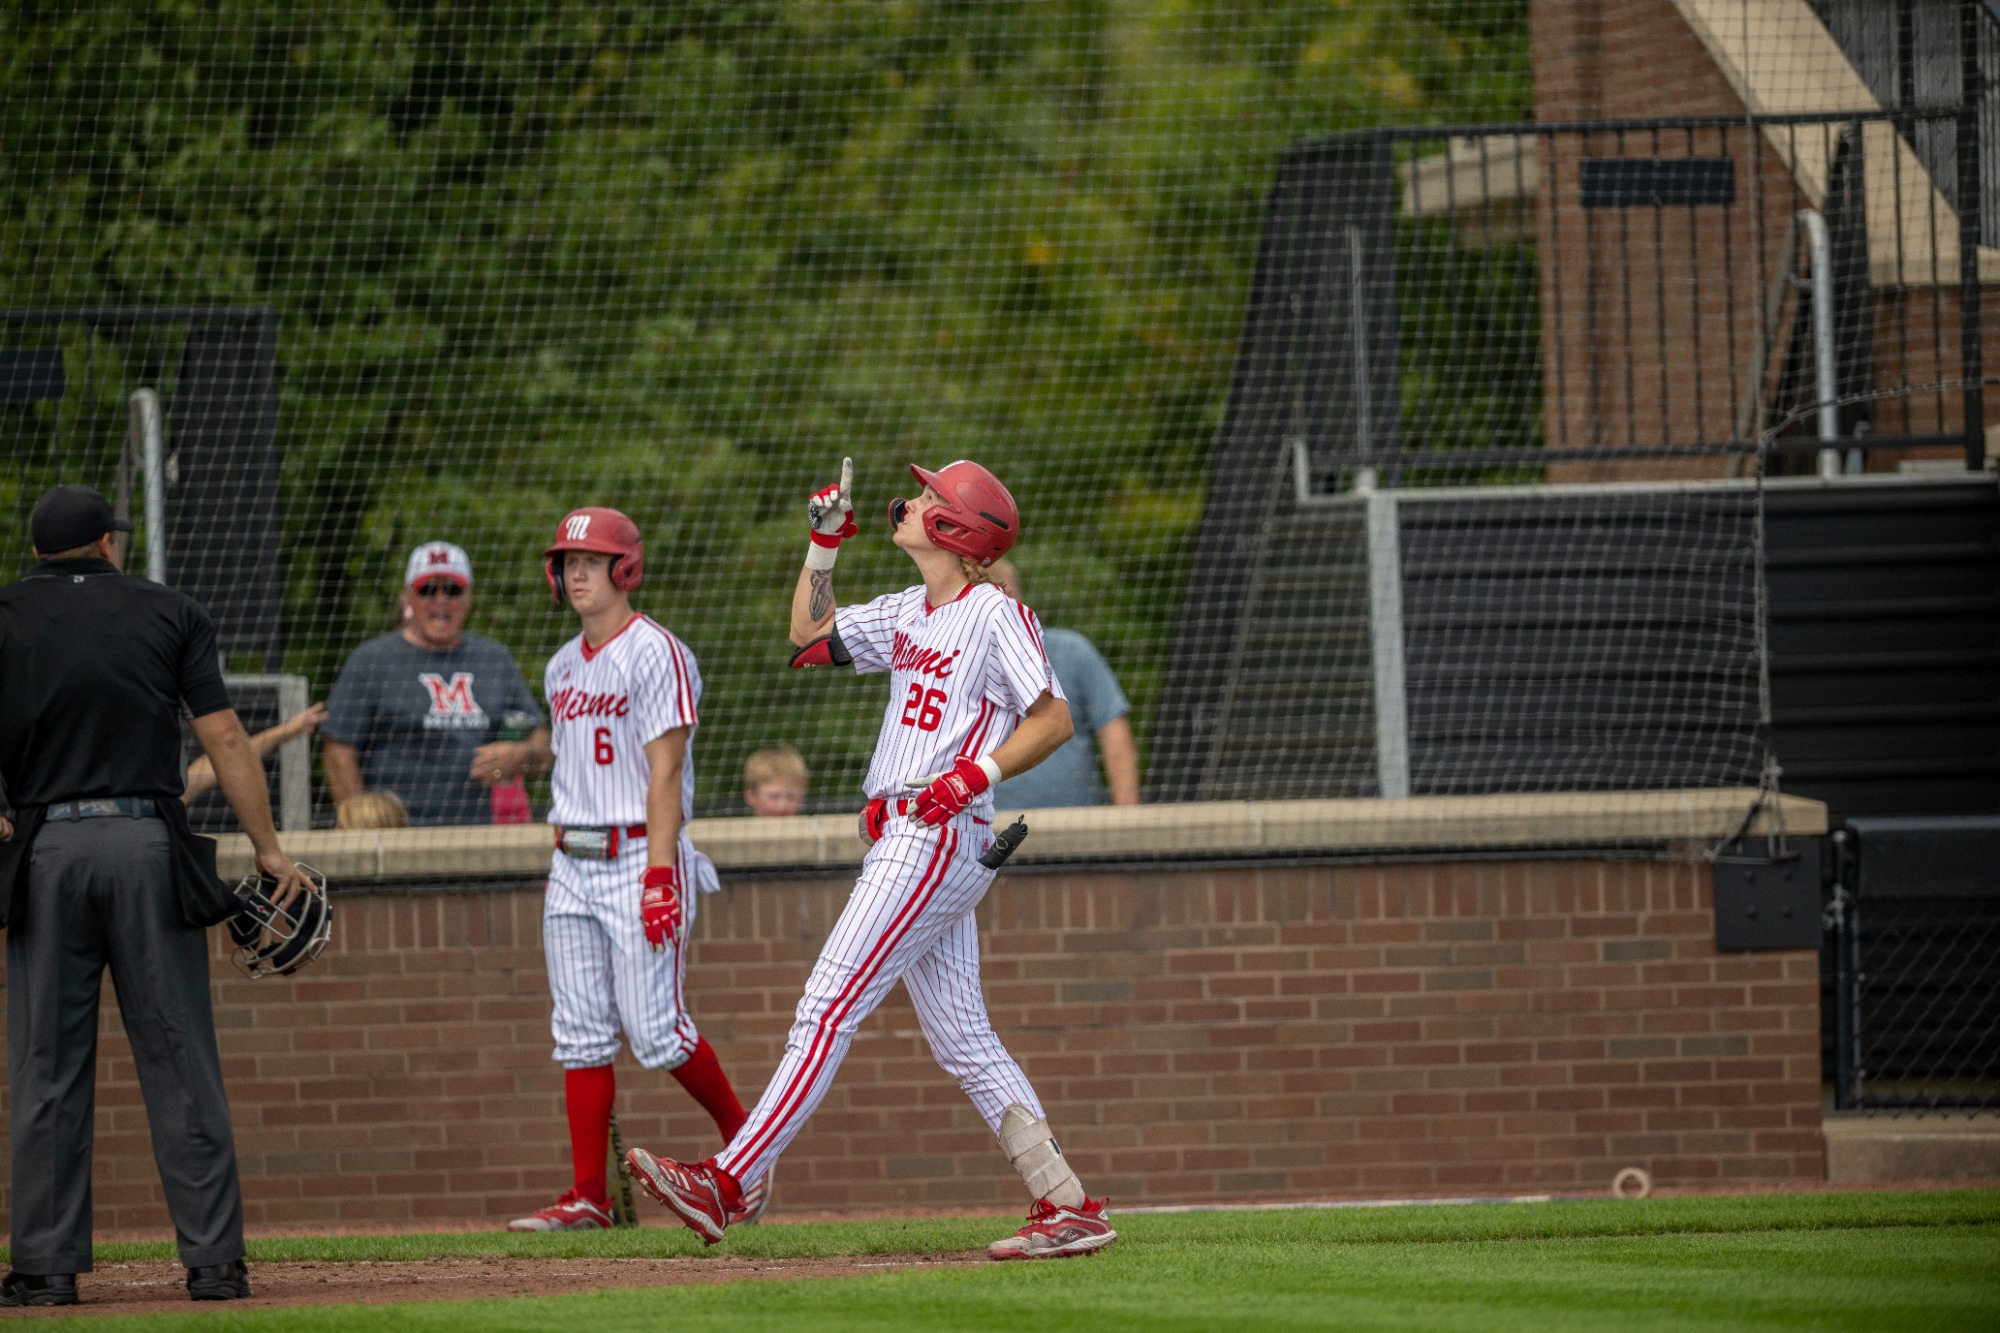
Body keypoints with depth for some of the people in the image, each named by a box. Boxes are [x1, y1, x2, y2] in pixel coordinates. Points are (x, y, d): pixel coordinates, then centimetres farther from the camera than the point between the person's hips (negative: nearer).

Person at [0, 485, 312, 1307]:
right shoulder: (167, 614, 8)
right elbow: (223, 738, 2)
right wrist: (268, 850, 3)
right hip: (150, 847, 0)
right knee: (180, 1062, 2)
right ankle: (213, 1260, 0)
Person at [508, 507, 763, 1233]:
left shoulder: (656, 654, -8)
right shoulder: (563, 668, 16)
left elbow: (664, 773, -14)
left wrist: (659, 876, -21)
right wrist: (560, 869, 16)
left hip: (640, 857, -8)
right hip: (571, 866, 8)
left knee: (655, 1030, -11)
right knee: (581, 1034, 2)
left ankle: (747, 1142, 9)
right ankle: (589, 1196, 2)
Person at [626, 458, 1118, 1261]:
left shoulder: (993, 613, -8)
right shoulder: (907, 615, 17)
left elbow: (1053, 718, -12)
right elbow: (809, 633, 28)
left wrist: (977, 774, -22)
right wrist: (824, 542, 19)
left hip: (938, 838, -10)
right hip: (901, 842, 10)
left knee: (829, 1009, -13)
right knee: (960, 1039, 7)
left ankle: (726, 1189, -18)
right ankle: (1068, 1208, 6)